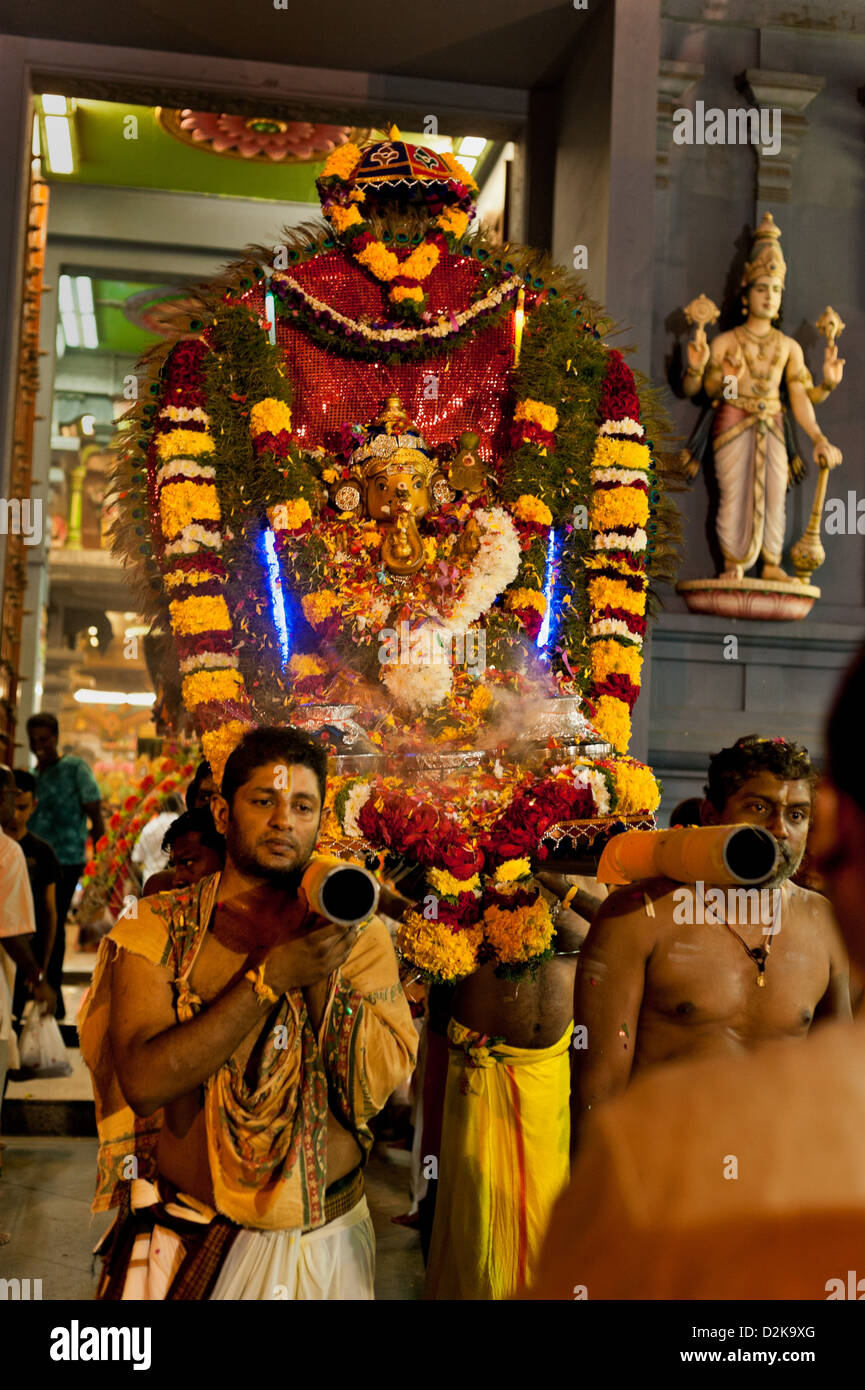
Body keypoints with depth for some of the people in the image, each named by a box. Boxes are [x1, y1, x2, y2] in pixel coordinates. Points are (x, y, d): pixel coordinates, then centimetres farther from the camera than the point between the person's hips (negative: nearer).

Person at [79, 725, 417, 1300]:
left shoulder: (359, 933, -3)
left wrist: (324, 974, -24)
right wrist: (271, 977, -26)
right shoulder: (159, 928, -7)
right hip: (187, 1236, -1)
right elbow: (143, 1081, -21)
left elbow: (374, 1089, -12)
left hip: (328, 1237, 1)